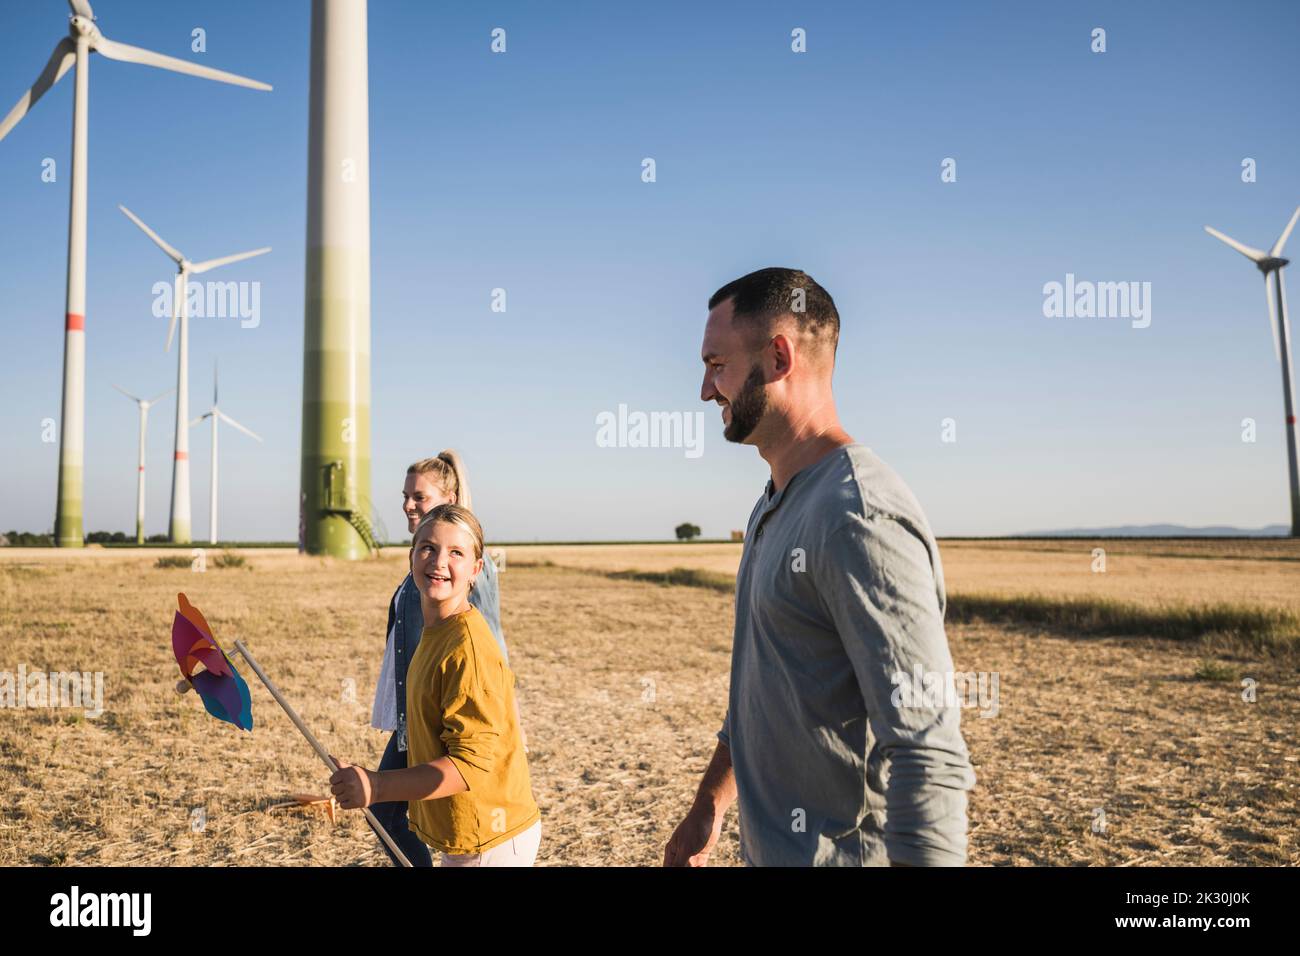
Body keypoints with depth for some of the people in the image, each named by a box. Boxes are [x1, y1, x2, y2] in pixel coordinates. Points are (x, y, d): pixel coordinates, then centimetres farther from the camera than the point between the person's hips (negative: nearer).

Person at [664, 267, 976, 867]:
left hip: (837, 850, -9)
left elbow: (929, 756, -28)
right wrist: (708, 806, 20)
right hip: (767, 847, 9)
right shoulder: (774, 508, 10)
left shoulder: (860, 515, -23)